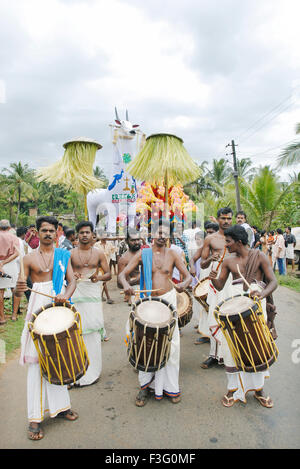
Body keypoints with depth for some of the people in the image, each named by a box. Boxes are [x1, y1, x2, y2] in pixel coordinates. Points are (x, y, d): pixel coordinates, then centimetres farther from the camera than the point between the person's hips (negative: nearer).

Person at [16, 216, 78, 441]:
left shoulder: (63, 255, 7)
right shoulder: (30, 258, -1)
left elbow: (72, 280, 1)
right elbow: (20, 288, -4)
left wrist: (65, 295, -20)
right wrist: (19, 289, -27)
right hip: (38, 307, -3)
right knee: (37, 361, 0)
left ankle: (59, 405, 29)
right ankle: (35, 417, 10)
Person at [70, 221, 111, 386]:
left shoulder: (99, 253, 6)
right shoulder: (71, 254, 5)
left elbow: (108, 274, 7)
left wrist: (99, 277, -14)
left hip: (93, 295, 0)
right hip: (76, 295, 0)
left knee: (93, 331, 1)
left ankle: (92, 370, 16)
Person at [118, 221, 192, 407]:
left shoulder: (172, 254, 1)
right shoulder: (143, 254, 0)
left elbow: (188, 275, -3)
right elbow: (123, 274, -1)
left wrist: (184, 284, -26)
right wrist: (126, 284, -24)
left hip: (168, 299, 0)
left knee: (171, 342, 2)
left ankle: (170, 385, 21)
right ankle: (146, 386, 22)